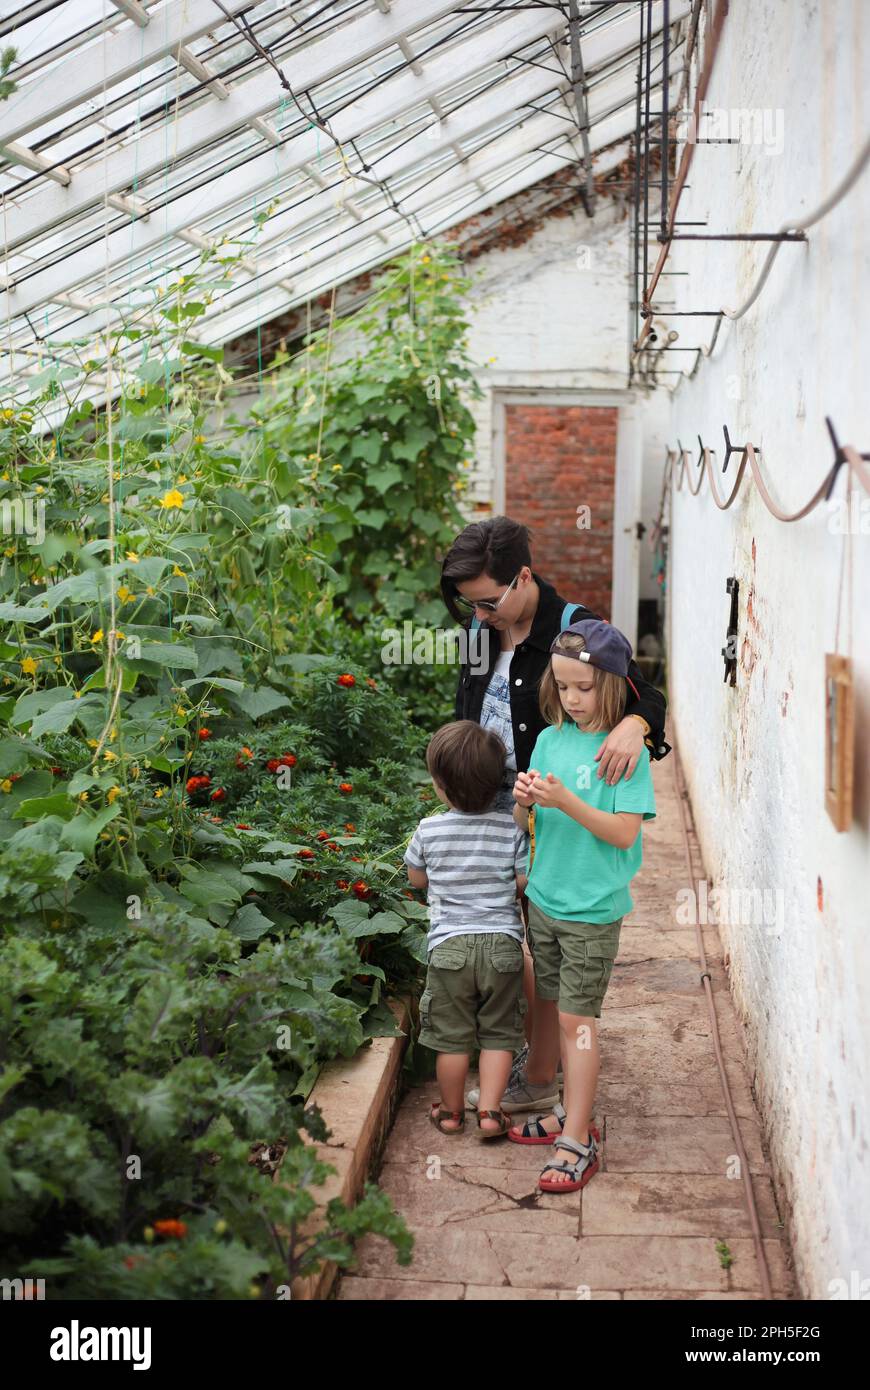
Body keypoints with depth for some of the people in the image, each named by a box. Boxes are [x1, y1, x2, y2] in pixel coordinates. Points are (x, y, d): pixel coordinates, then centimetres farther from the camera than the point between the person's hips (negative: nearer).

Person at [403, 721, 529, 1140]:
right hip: (502, 944, 0)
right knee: (497, 1035, 12)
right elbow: (526, 884, -3)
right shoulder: (512, 829, -8)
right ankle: (490, 1111, 10)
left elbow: (416, 879, 8)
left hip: (449, 945, 0)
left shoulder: (428, 830, -7)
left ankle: (451, 1111, 25)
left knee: (452, 1037, 11)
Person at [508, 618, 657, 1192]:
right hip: (545, 898, 6)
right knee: (549, 1008, 15)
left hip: (593, 909, -6)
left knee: (577, 1019, -3)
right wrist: (523, 801, -15)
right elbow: (520, 825, 7)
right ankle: (568, 1111, 31)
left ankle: (578, 1140, 5)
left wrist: (565, 801, -25)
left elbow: (624, 831, -17)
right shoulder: (551, 740, 4)